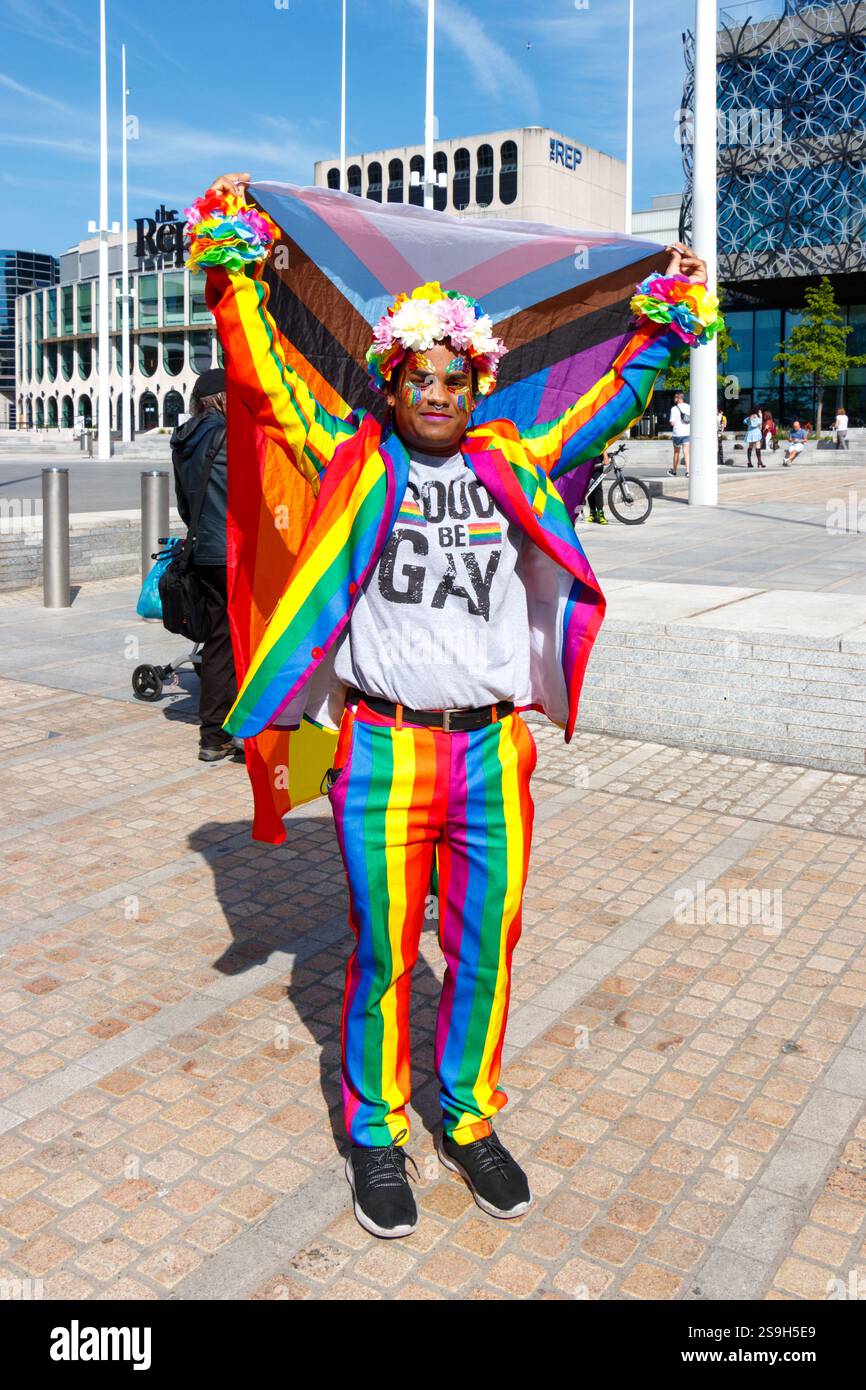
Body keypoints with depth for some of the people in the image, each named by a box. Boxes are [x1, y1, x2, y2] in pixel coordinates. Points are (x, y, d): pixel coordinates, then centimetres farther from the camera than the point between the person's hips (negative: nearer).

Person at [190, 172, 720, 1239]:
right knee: (382, 959, 7)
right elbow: (268, 381, 4)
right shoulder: (353, 462, 4)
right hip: (382, 755, -3)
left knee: (484, 956, 13)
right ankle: (376, 1134, 29)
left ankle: (468, 1120, 34)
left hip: (493, 753, 3)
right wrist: (235, 270, 1)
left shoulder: (511, 468, 11)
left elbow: (605, 411, 20)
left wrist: (665, 323, 18)